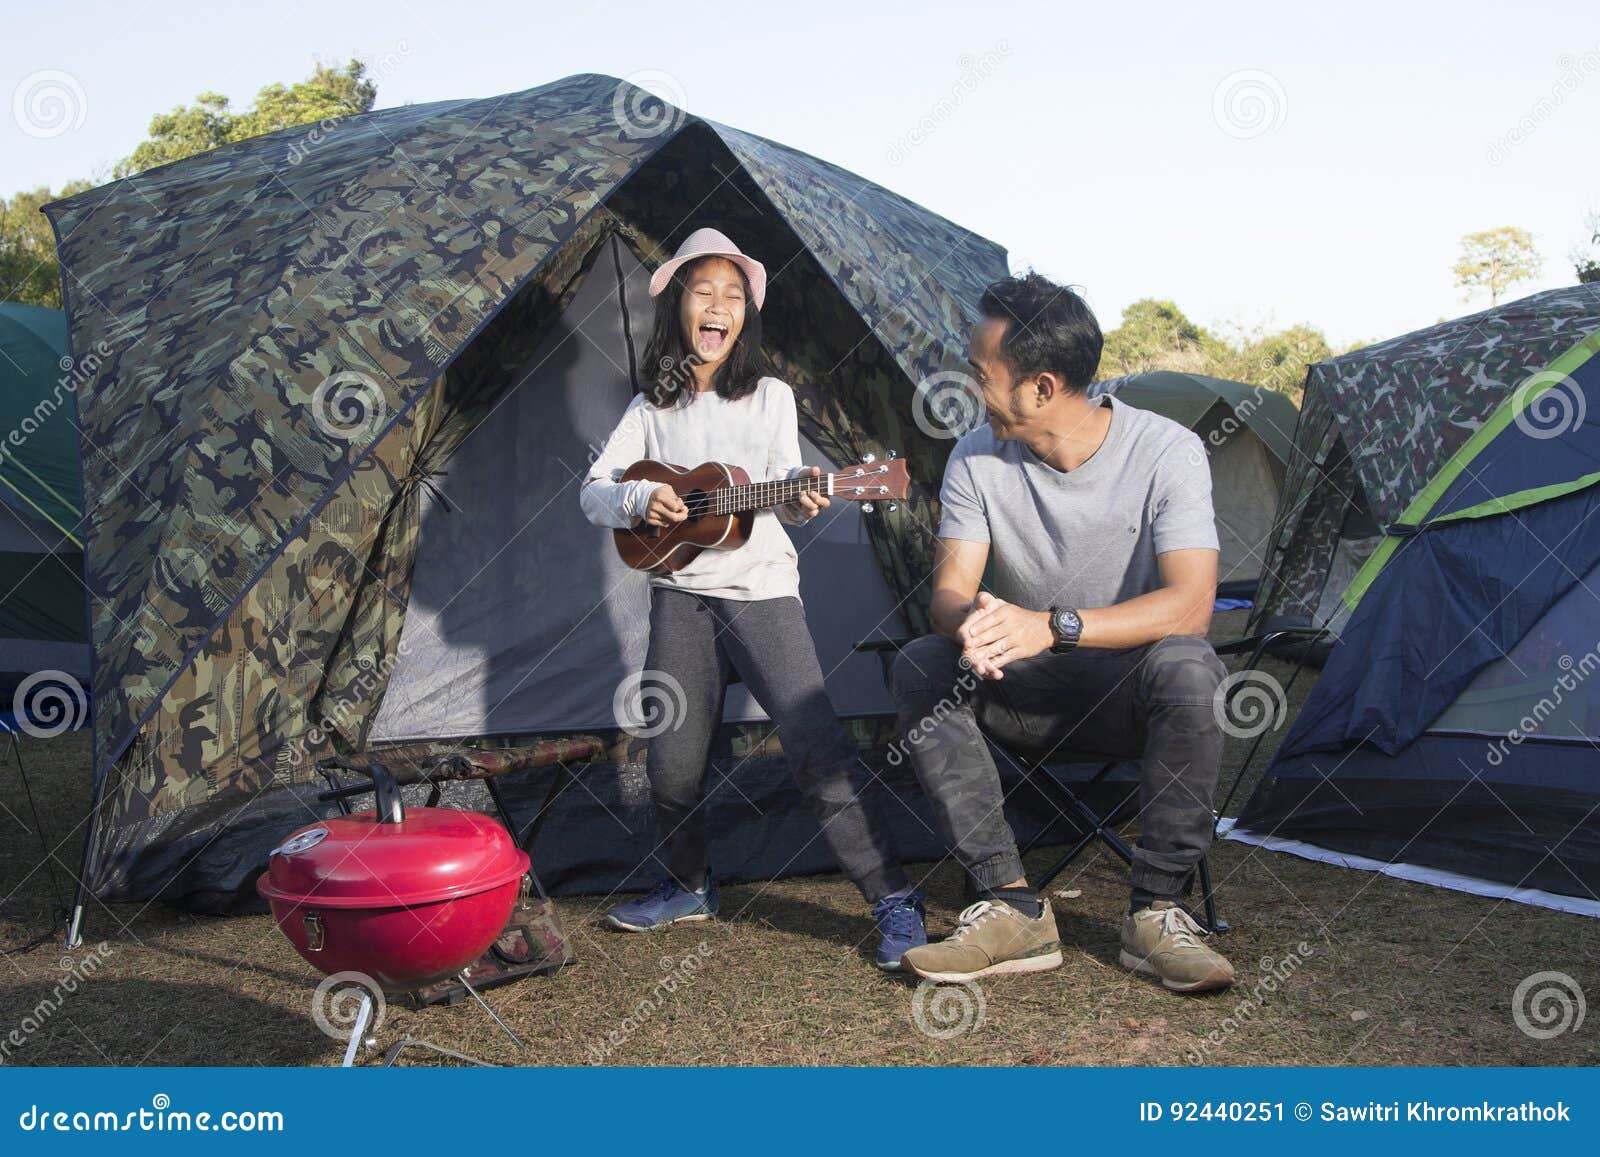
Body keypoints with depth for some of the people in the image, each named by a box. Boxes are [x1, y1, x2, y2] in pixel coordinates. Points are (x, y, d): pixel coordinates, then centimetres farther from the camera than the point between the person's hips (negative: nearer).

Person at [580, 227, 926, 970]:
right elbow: (593, 492, 8)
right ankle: (688, 887, 30)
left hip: (760, 589, -2)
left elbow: (784, 489, 0)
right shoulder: (651, 409, 9)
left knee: (815, 745, -13)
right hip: (679, 594, 3)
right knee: (672, 760, 5)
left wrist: (802, 498, -22)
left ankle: (892, 899, -4)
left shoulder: (770, 399, 4)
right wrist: (640, 501, -12)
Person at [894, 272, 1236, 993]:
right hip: (1029, 694, 3)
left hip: (1130, 689, -3)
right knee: (919, 667, -25)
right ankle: (1014, 909, -26)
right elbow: (950, 589, -12)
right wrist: (972, 623, -39)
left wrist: (1053, 627, -42)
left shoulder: (1167, 452, -18)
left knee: (1186, 668, -37)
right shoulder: (977, 460, -7)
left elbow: (1189, 605, -28)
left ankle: (1155, 913, -23)